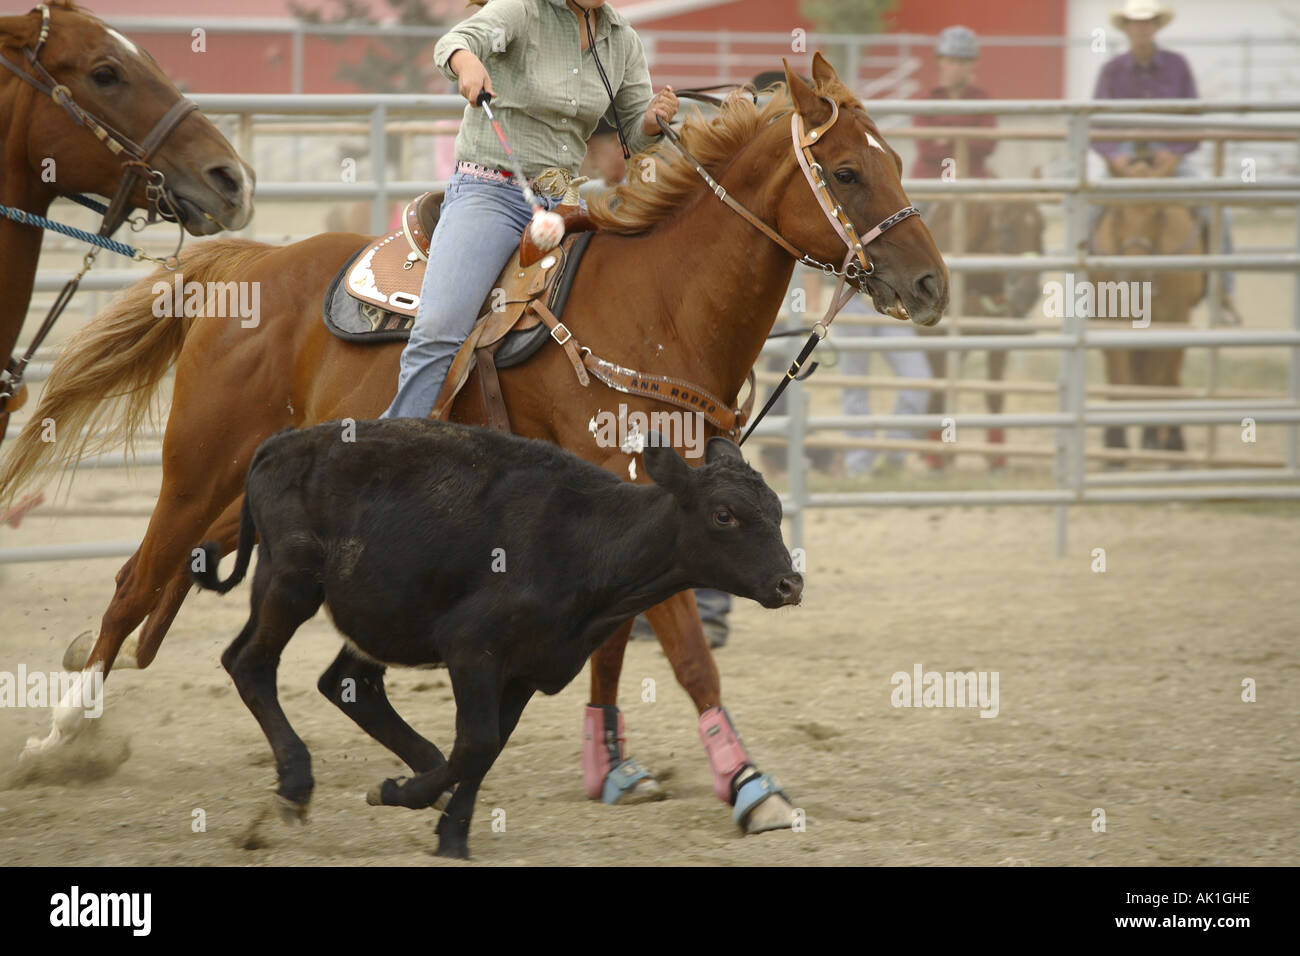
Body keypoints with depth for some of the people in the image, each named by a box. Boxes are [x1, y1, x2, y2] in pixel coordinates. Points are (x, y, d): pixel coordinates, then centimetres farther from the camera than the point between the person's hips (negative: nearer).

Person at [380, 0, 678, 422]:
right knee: (439, 332, -25)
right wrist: (468, 65, -52)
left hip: (560, 204, 6)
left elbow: (635, 135, 17)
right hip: (488, 194, -6)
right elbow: (454, 43, -28)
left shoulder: (622, 40, 9)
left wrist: (655, 118, -8)